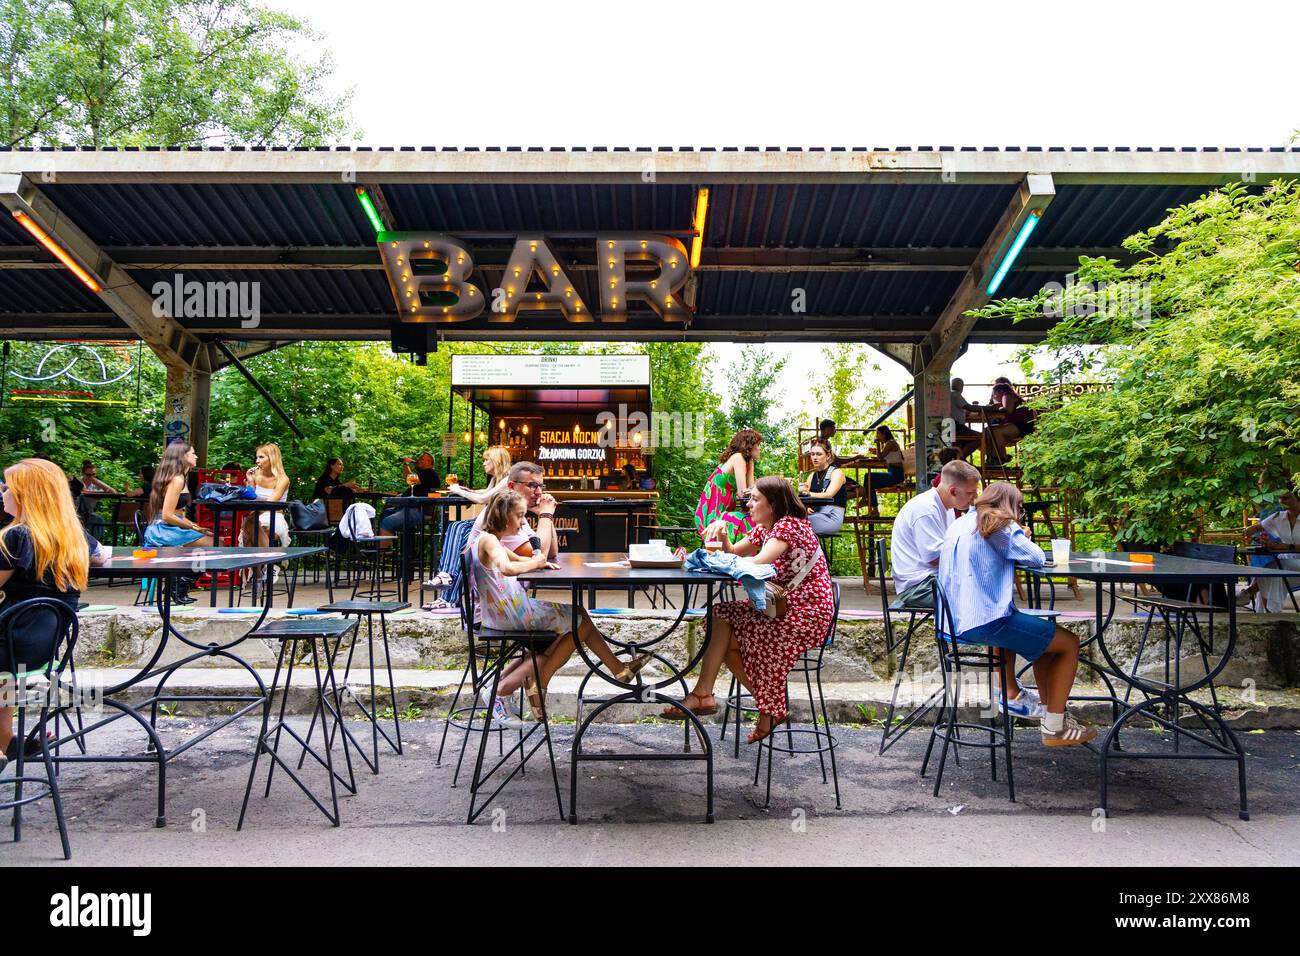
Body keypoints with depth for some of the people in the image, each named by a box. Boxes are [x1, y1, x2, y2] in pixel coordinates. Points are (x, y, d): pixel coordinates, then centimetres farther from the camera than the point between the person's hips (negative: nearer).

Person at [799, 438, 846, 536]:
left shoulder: (836, 473, 2)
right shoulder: (812, 476, 21)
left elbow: (828, 495, -15)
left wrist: (809, 493, -32)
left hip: (832, 518, -5)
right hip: (815, 515, 5)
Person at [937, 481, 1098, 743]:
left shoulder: (959, 525, 19)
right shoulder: (999, 526, -4)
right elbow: (1037, 557, -5)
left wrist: (1016, 538, 17)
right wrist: (1022, 538, 15)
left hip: (955, 620, 9)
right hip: (984, 621, -9)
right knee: (1069, 643, 3)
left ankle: (1011, 696, 38)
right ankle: (1054, 728, 7)